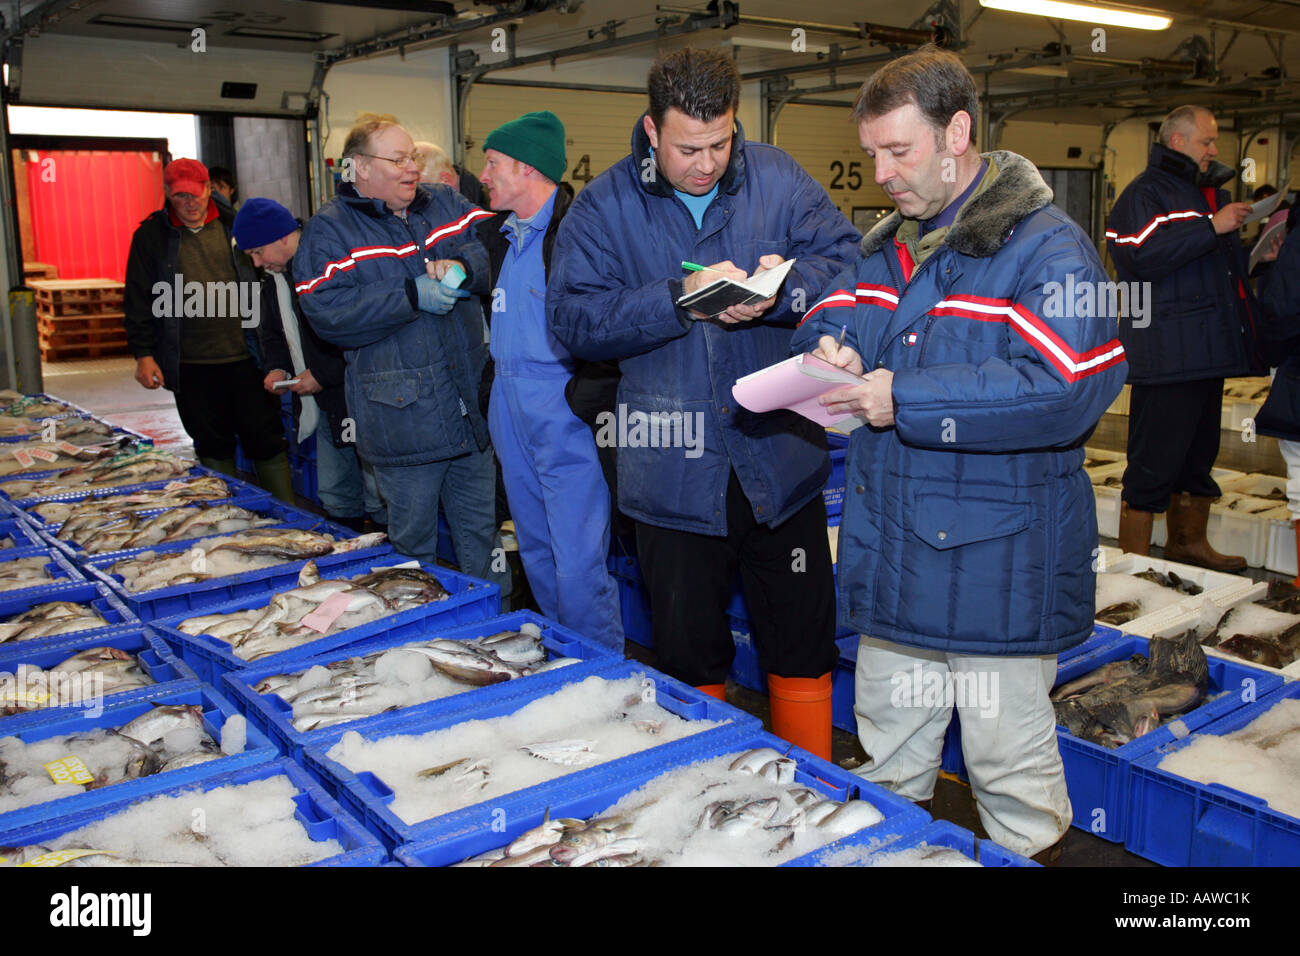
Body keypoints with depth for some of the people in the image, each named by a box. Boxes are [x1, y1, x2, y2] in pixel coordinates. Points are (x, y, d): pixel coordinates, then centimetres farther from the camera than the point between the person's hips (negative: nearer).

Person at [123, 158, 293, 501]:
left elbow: (262, 284, 13)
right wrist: (143, 353, -4)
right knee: (213, 447, 10)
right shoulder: (151, 236, 5)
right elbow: (139, 301, 5)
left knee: (267, 443, 1)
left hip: (245, 359, 0)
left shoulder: (234, 227, 9)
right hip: (191, 366, 0)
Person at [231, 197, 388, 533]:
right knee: (335, 497, 16)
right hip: (323, 406, 9)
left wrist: (323, 374, -17)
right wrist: (277, 367, 8)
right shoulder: (274, 277, 14)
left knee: (379, 500, -4)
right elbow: (273, 332, 28)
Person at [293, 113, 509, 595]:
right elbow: (326, 310, -17)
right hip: (400, 417, -4)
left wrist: (463, 265, -18)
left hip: (471, 406, 5)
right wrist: (413, 297, -21)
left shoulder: (445, 203, 10)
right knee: (412, 540, 9)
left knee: (481, 528, 15)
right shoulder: (328, 230, -4)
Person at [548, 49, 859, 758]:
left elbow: (847, 261, -1)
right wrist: (679, 299, -21)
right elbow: (571, 317, -11)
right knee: (688, 658, 15)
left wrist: (784, 287, -21)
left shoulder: (778, 179, 2)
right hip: (673, 476, -1)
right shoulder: (604, 206, -2)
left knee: (803, 647, 12)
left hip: (779, 461, 1)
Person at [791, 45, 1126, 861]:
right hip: (890, 547, 7)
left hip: (998, 563, -7)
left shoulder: (1047, 247, -15)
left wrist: (905, 400, -24)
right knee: (887, 740, 23)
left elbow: (1067, 388, -26)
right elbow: (833, 312, 19)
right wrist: (830, 346, -7)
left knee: (1009, 754, 7)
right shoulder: (888, 243, 11)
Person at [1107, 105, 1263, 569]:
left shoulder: (1210, 192, 23)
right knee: (1154, 461, -7)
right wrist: (1211, 227, -19)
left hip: (1208, 351, 9)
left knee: (1199, 454, 17)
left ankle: (1189, 542, 32)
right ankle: (1134, 562, 0)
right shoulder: (1145, 193, -6)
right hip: (1165, 353, -9)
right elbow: (1143, 257, -23)